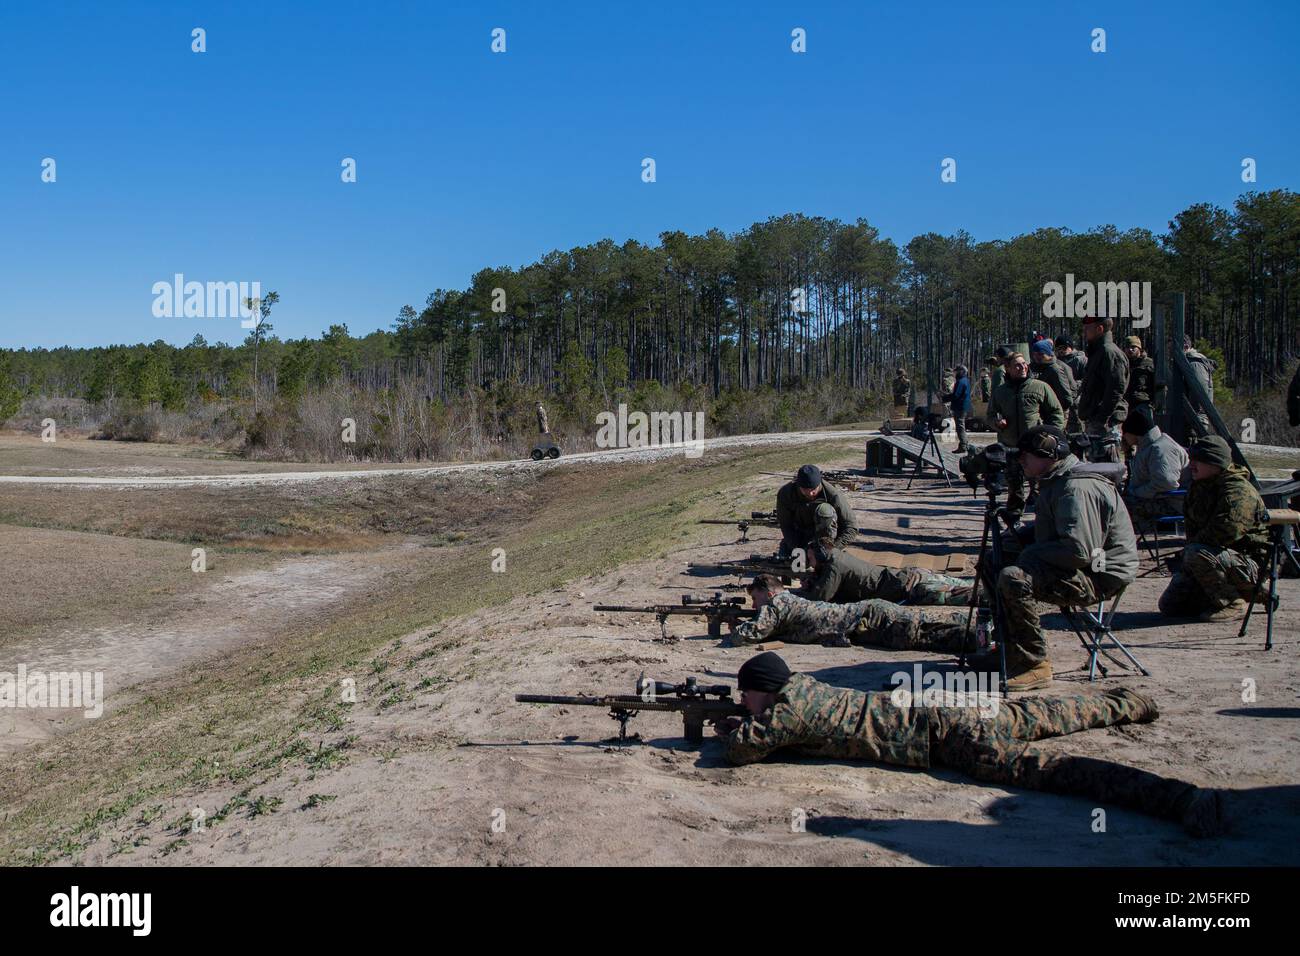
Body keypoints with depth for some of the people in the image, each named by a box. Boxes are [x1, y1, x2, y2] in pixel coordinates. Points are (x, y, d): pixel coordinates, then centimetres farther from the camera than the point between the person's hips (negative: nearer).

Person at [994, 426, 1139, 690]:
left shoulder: (1077, 488, -22)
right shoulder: (1056, 481, 11)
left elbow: (1078, 552, -29)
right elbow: (1046, 531, 25)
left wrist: (1030, 553, -17)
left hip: (1098, 577, -11)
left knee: (1013, 579, -31)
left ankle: (1035, 666, -21)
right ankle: (1004, 648, 19)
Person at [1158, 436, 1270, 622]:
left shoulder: (1238, 491, -21)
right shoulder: (1199, 486, 10)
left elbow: (1226, 531, -34)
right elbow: (1192, 526, 22)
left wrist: (1188, 551, -20)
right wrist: (1189, 550, 4)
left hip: (1250, 566, -9)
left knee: (1197, 555, -36)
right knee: (1169, 605, -1)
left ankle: (1234, 605, -18)